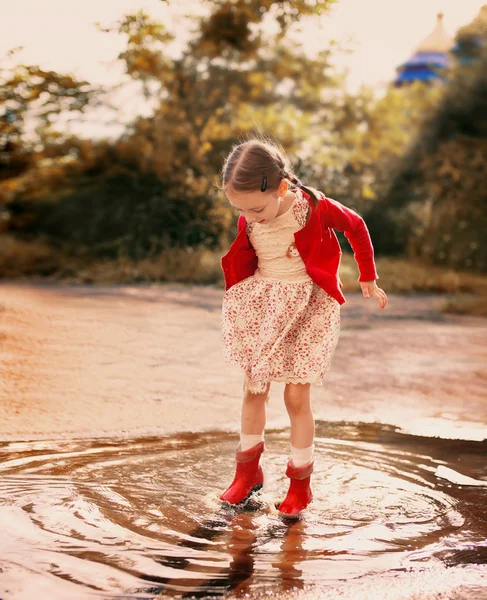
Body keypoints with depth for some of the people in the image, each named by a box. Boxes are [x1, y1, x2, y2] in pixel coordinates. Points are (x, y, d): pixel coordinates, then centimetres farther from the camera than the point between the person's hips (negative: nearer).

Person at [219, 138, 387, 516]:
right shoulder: (248, 222, -7)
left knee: (296, 397, -3)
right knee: (253, 391, 7)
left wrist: (368, 279, 5)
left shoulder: (314, 208, -19)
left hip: (306, 307, -4)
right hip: (262, 307, 4)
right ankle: (248, 471, 24)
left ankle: (300, 484, 11)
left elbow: (356, 226, -2)